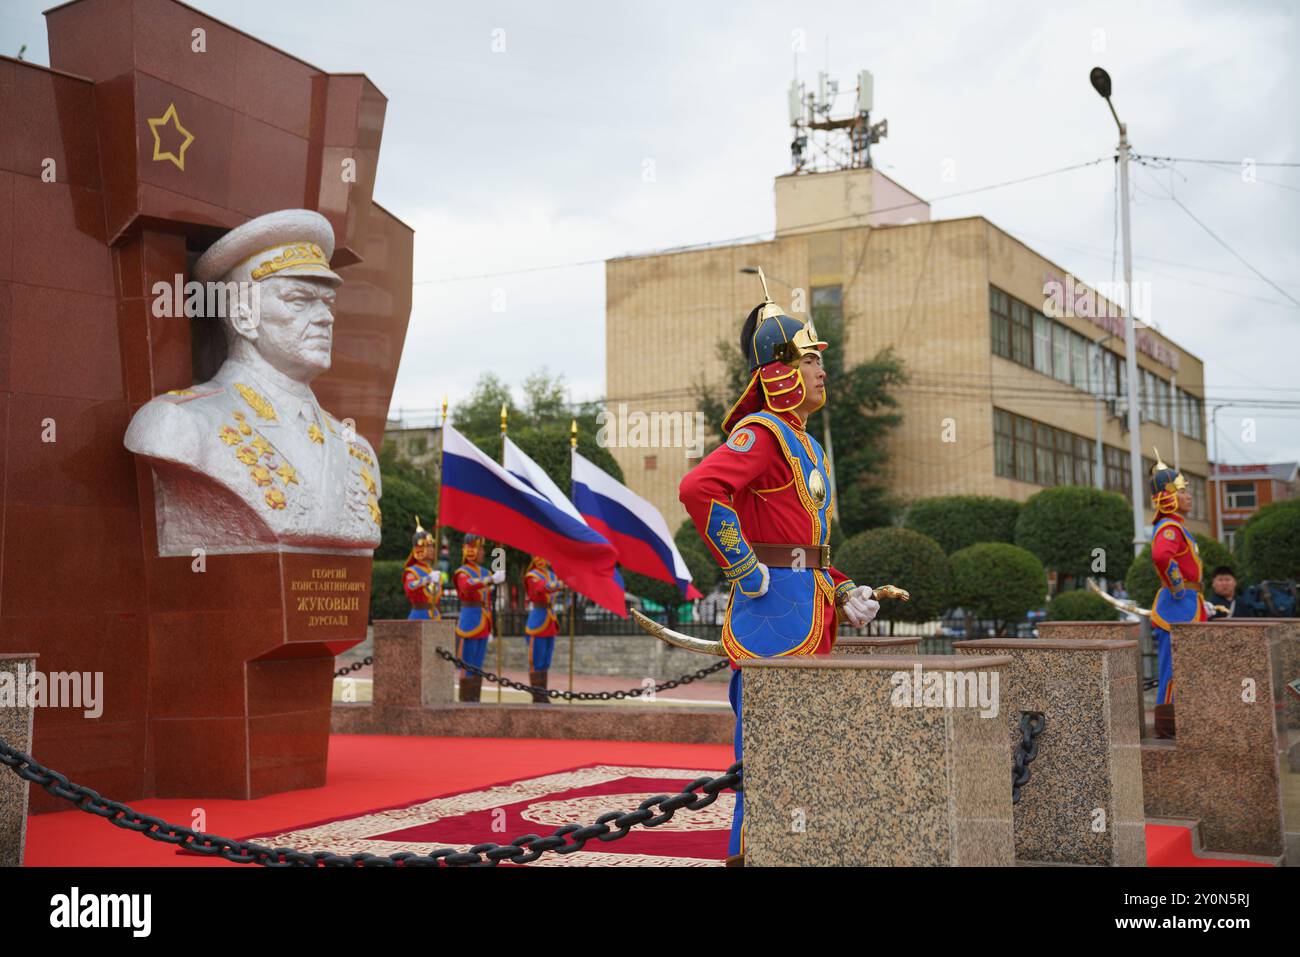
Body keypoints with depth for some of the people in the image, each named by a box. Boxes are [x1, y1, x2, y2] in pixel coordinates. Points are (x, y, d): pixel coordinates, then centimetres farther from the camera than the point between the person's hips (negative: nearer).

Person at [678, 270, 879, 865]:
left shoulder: (803, 445, 20)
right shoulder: (761, 434, -11)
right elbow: (698, 488, -29)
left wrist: (843, 593, 14)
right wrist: (743, 569, -22)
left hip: (809, 610, 10)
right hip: (775, 605, -10)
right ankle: (751, 854, 0)